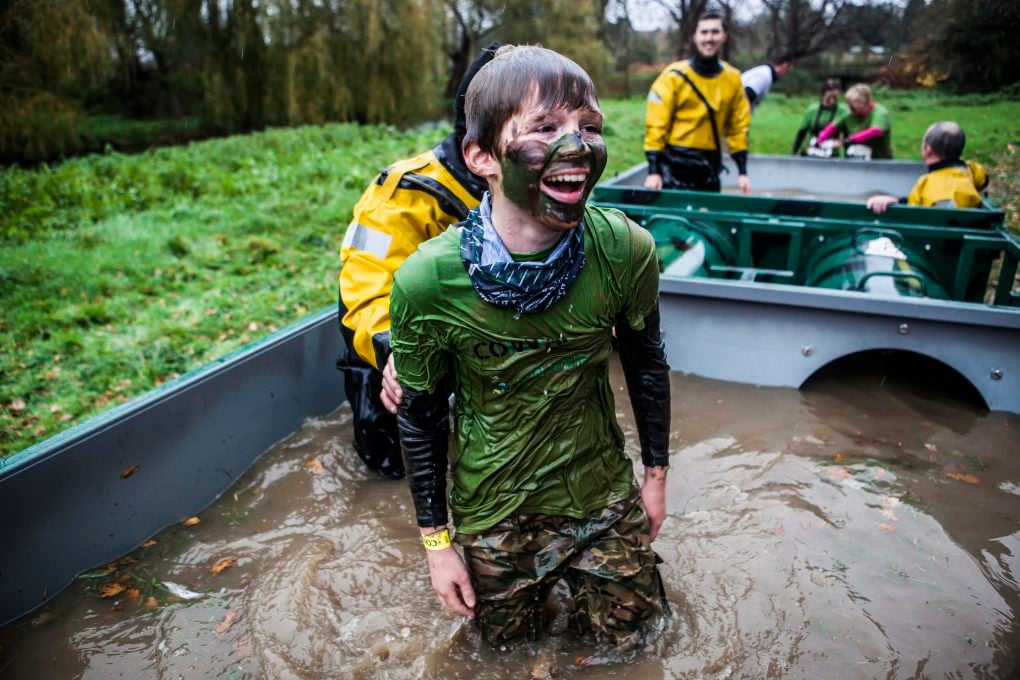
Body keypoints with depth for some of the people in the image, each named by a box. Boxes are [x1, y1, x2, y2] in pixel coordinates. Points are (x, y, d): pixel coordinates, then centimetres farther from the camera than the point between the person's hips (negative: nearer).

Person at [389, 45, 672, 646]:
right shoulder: (426, 282, -26)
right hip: (493, 512, -1)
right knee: (510, 642, 23)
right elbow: (421, 416, -11)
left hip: (604, 496, 2)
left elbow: (646, 364, -3)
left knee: (625, 636, 22)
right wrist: (436, 540, -3)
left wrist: (656, 473, 7)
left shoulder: (624, 250, -21)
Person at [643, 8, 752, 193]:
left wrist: (742, 171, 7)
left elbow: (738, 126, 12)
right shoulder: (674, 76, -6)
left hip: (709, 167, 4)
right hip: (676, 165, -4)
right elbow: (655, 125, -8)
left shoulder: (732, 78, 7)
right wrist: (653, 170, -14)